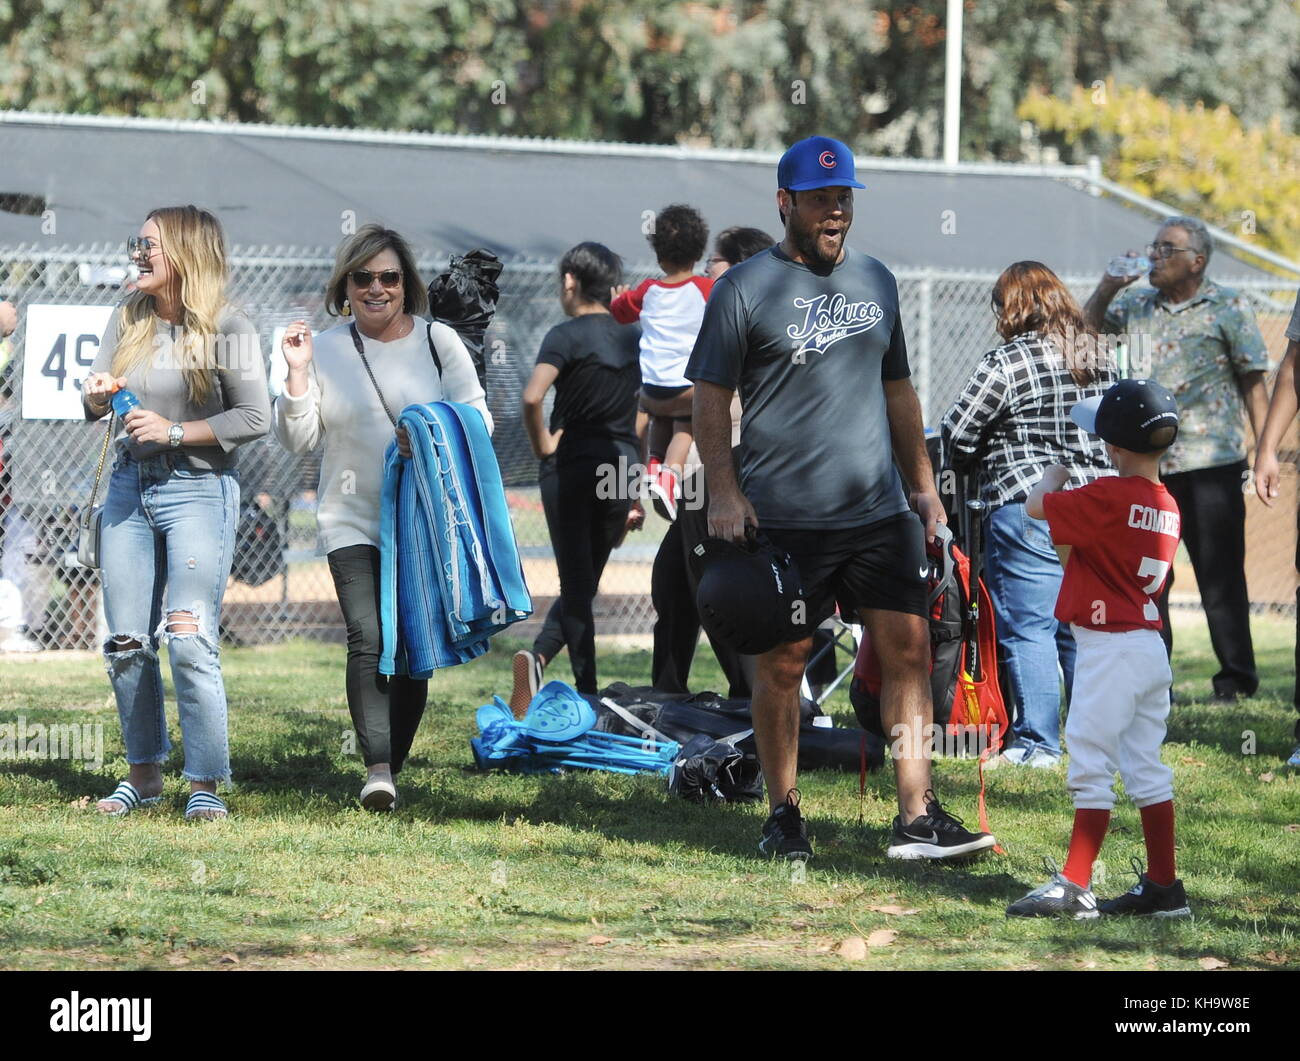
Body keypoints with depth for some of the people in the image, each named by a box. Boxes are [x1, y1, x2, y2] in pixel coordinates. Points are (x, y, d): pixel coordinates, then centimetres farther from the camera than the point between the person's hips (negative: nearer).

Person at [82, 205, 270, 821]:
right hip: (129, 487, 6)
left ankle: (205, 786, -7)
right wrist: (97, 396, -11)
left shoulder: (226, 328, -7)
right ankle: (144, 774, 18)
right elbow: (94, 404, 12)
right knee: (126, 644, 6)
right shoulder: (127, 320, 9)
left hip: (198, 491, -6)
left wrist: (176, 432, -16)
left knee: (190, 641, -13)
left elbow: (255, 417, -9)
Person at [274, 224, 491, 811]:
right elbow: (296, 438, 3)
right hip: (352, 523, -1)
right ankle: (377, 769, -24)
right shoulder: (324, 350, 5)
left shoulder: (438, 342, 2)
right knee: (368, 640, -17)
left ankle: (393, 765, 17)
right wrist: (297, 373, -10)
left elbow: (477, 417, 2)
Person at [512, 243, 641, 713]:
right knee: (586, 582, 12)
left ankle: (588, 696, -5)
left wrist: (542, 446, -7)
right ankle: (540, 656, -10)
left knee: (576, 585, 3)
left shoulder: (567, 336, -8)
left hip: (571, 466, -4)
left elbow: (533, 396, -24)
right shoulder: (636, 338, 9)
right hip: (622, 466, 4)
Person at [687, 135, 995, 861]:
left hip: (879, 511, 4)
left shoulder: (876, 282, 14)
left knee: (909, 648, -3)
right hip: (784, 520, -4)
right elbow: (711, 398, -2)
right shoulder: (746, 289, -2)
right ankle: (784, 815, 14)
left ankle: (918, 817, -2)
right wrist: (724, 492, -12)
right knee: (783, 663, 2)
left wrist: (923, 487, 18)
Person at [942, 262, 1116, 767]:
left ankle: (1038, 741, -4)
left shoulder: (1007, 362, -9)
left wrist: (975, 467, 12)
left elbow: (957, 433, -7)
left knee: (1028, 628, -2)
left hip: (1026, 507, -7)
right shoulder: (1098, 361, 11)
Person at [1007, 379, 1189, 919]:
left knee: (1092, 763, -6)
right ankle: (1163, 888, 16)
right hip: (1151, 646, 9)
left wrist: (1055, 474, 10)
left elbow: (1036, 505, -10)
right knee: (1146, 767, 13)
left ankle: (1074, 885, -7)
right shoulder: (1166, 504, 9)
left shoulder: (1108, 497, -17)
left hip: (1109, 647, -9)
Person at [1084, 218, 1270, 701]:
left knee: (1219, 572, -1)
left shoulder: (1226, 308, -1)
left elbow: (1253, 383, -2)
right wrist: (1108, 287, 6)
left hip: (1211, 463, -5)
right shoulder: (1138, 305, 13)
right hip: (1149, 463, 5)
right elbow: (1088, 327, 25)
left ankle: (1237, 676, 7)